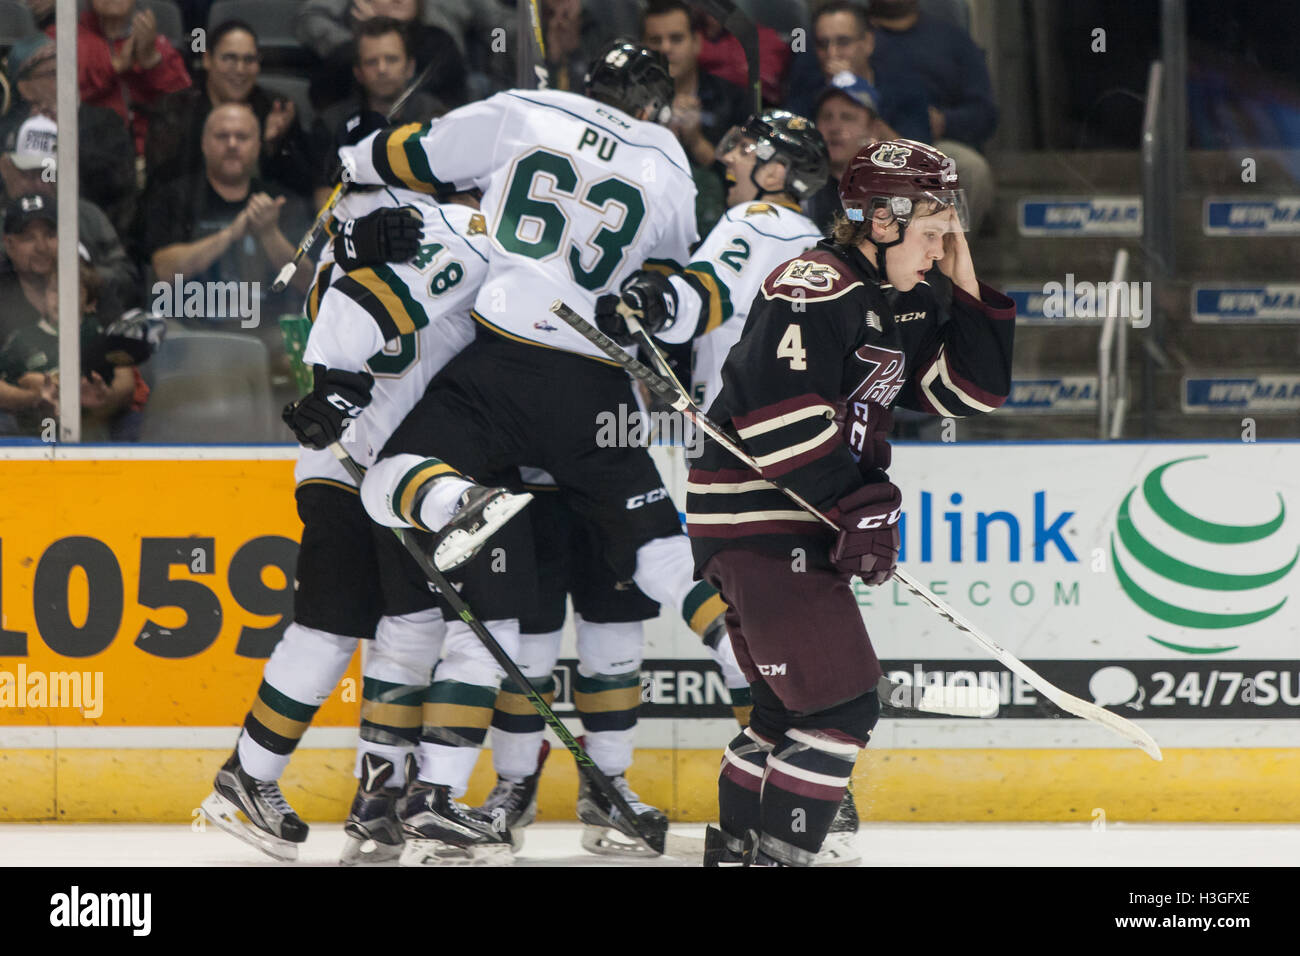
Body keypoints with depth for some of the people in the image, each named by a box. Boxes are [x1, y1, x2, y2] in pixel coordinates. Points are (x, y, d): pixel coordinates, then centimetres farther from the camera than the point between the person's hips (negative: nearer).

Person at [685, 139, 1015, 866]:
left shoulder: (902, 305, 13)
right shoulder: (816, 289, -17)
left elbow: (972, 389, 14)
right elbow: (778, 411, -26)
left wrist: (967, 287, 3)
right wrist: (856, 505, -23)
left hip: (801, 523, 11)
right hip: (757, 513, -11)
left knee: (794, 703, 20)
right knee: (843, 702, -15)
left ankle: (737, 847, 30)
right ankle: (778, 855, -14)